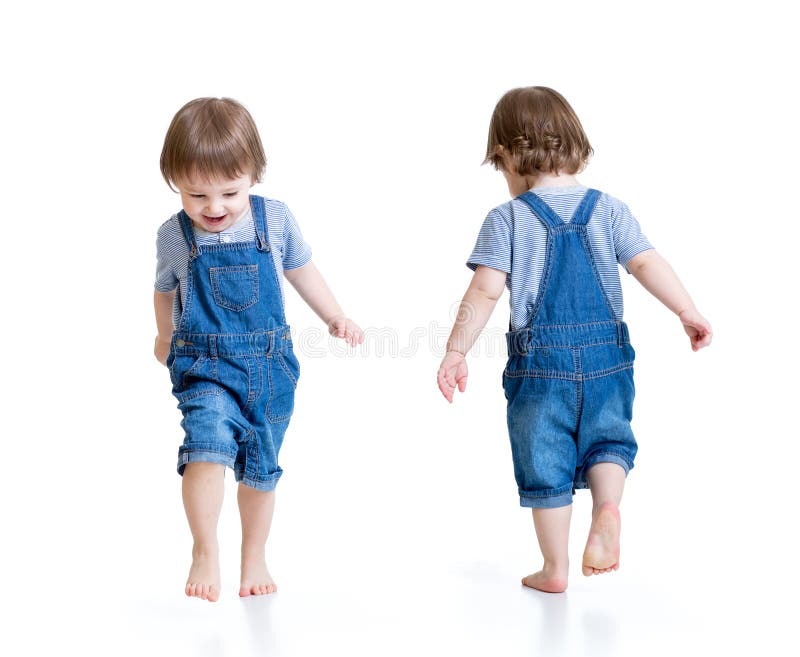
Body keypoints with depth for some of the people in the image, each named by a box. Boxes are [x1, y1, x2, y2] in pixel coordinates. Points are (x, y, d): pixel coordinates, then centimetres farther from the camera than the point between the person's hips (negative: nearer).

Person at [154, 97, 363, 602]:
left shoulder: (275, 219, -6)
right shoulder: (174, 236, -6)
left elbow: (301, 270, 13)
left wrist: (336, 318, 16)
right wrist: (165, 338, 29)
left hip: (270, 365, 2)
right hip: (204, 365, -2)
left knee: (261, 468, 12)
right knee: (209, 444, -27)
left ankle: (255, 559, 32)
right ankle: (205, 552, -13)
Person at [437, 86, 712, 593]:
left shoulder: (508, 219, -5)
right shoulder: (609, 210, 3)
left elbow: (485, 292, -10)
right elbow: (647, 264, -5)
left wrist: (456, 352, -5)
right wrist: (688, 311, -2)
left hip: (540, 360, -2)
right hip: (607, 353, 2)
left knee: (544, 464, 10)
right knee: (608, 438, 20)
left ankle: (555, 568, 18)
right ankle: (607, 505, -10)